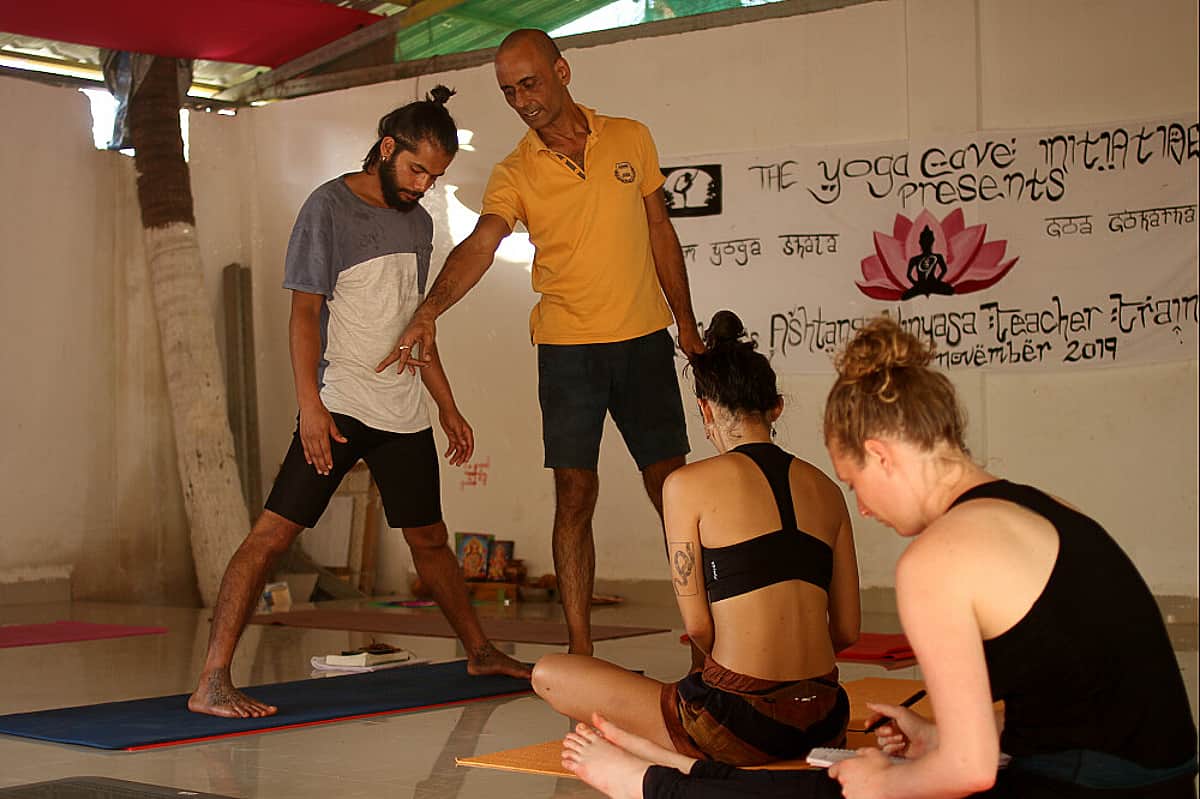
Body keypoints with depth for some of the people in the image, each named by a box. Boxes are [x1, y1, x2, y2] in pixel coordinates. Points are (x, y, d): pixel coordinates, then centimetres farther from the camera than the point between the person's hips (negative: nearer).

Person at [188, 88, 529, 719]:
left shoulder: (418, 222, 16)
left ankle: (479, 651, 33)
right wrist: (310, 404, -19)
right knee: (274, 531, -14)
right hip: (340, 404, -7)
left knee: (429, 537, 18)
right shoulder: (329, 207, -4)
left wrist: (447, 406, 22)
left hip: (403, 412, 7)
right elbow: (304, 313, -9)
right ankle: (211, 683, -16)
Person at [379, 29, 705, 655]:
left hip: (644, 341, 1)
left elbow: (661, 235, 12)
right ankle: (579, 650, 3)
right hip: (567, 350, -1)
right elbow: (479, 245, -20)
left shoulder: (631, 139, 3)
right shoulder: (514, 174, -3)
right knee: (574, 495, -3)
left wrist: (686, 325, 12)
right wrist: (429, 312, -38)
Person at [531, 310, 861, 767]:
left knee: (547, 675, 6)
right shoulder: (824, 488, 8)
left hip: (742, 722, -7)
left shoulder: (689, 484, -5)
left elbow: (697, 625, -4)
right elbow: (847, 630, 11)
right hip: (824, 722, 7)